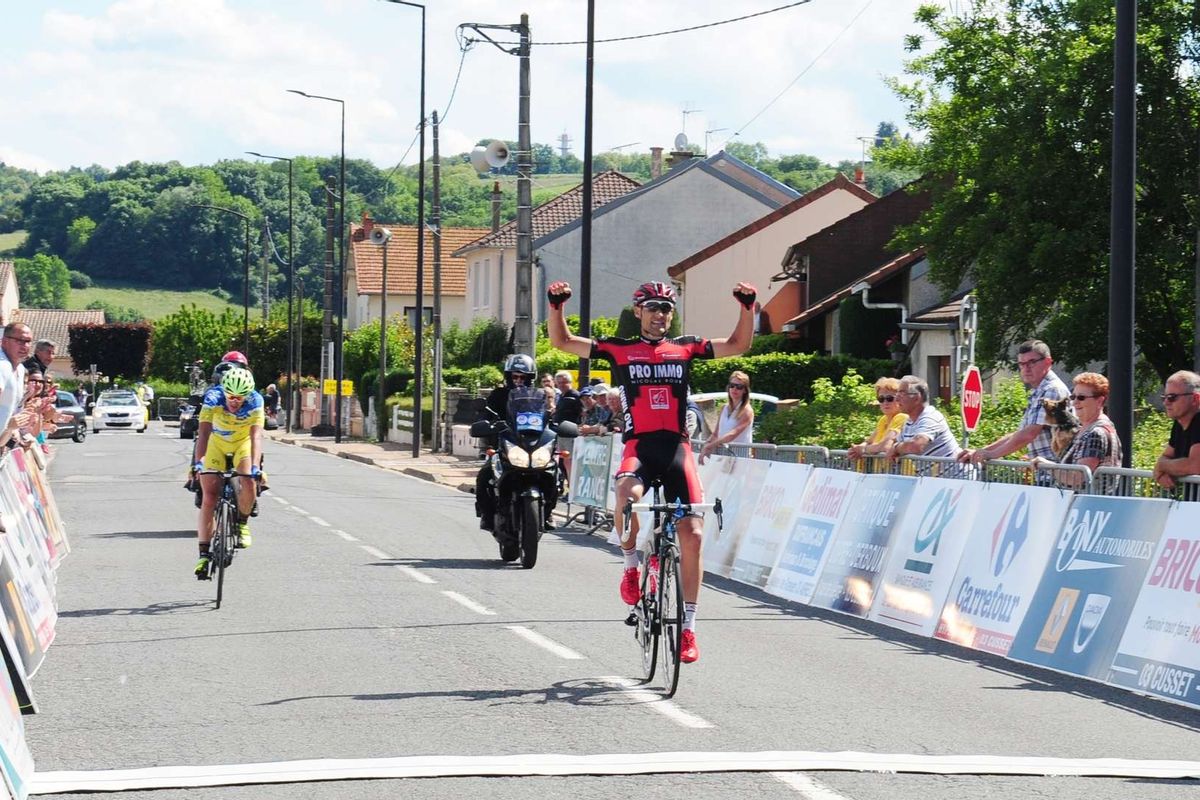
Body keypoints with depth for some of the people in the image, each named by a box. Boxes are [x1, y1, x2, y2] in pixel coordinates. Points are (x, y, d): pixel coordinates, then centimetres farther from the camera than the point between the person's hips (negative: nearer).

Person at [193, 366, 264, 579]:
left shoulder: (255, 401, -29)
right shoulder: (213, 397, -30)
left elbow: (256, 436, -37)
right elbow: (204, 432, -36)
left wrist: (255, 467, -50)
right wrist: (199, 462, -50)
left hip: (243, 442, 0)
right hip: (217, 443, 0)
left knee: (248, 485, -25)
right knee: (209, 496, -11)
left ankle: (242, 523, 5)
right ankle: (203, 554, -7)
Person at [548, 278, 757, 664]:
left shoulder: (685, 348, 12)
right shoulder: (619, 350, 9)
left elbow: (738, 345, 11)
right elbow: (562, 341, 9)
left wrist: (748, 306, -3)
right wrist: (556, 305, -6)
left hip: (676, 447, 2)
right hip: (638, 446, -2)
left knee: (692, 534, -7)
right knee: (628, 495, -36)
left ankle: (688, 626, 5)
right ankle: (631, 564, -6)